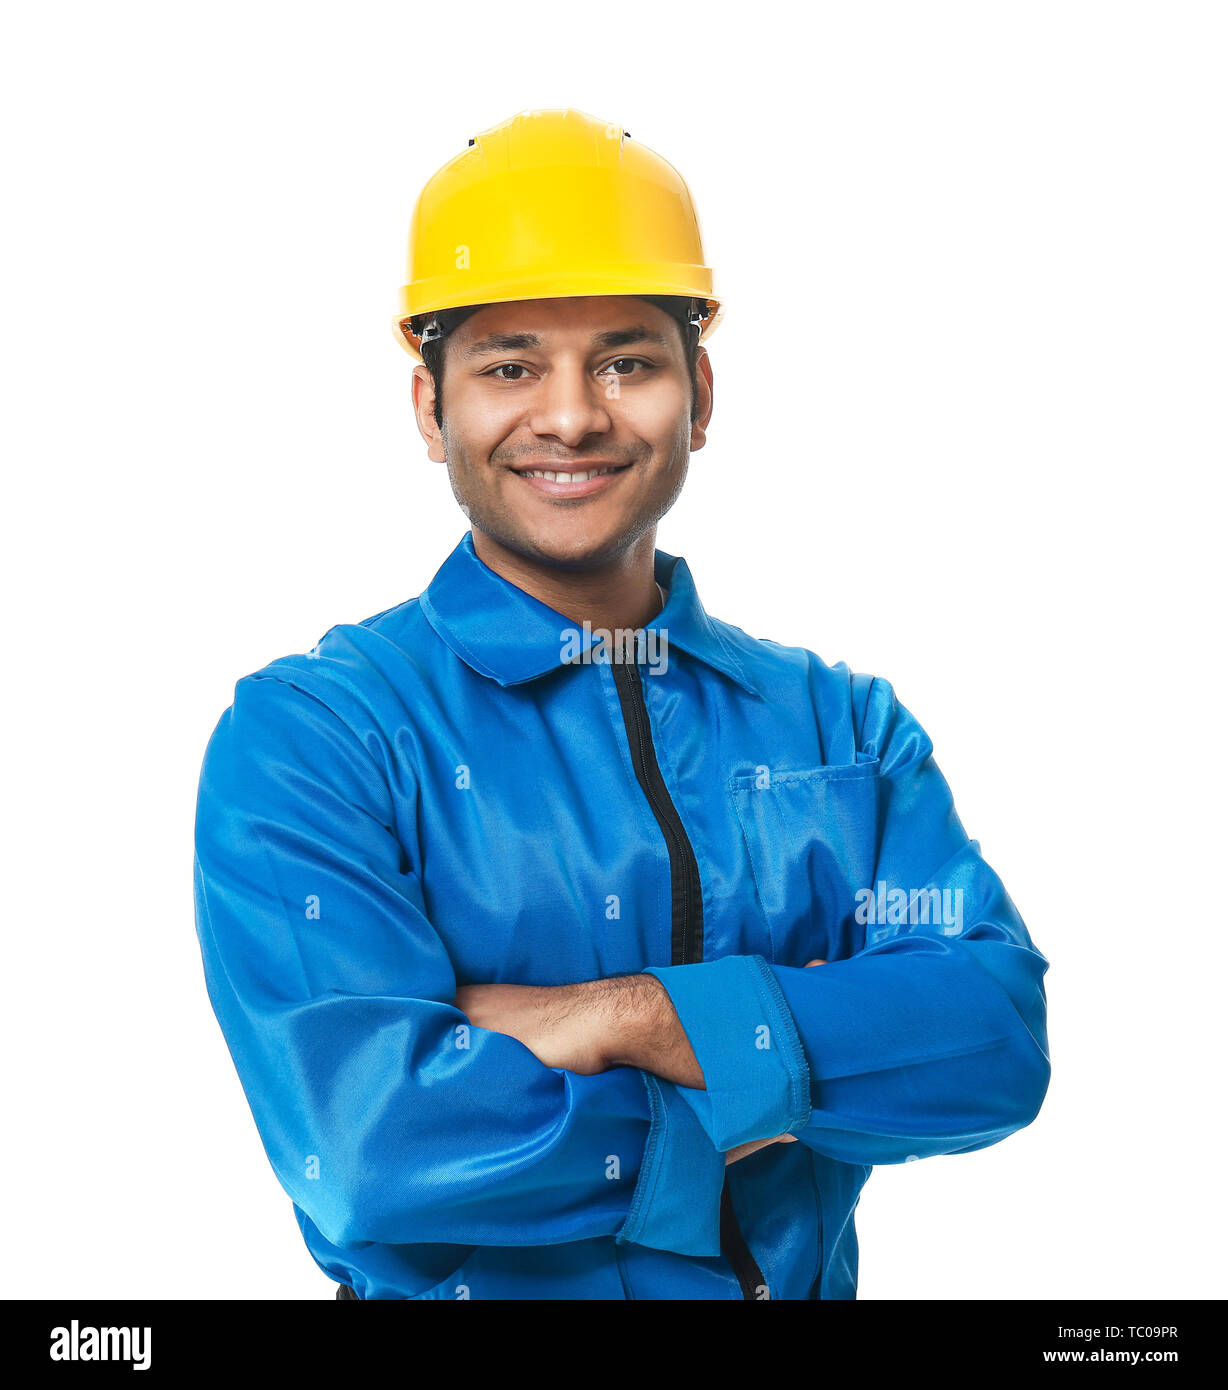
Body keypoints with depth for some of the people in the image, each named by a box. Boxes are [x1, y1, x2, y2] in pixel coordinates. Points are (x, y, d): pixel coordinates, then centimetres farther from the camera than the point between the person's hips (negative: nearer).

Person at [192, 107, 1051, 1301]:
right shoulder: (304, 738, -11)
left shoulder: (840, 721, 1)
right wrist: (785, 1063, -14)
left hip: (801, 1282, 2)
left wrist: (630, 1017, -22)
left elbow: (999, 1036, -11)